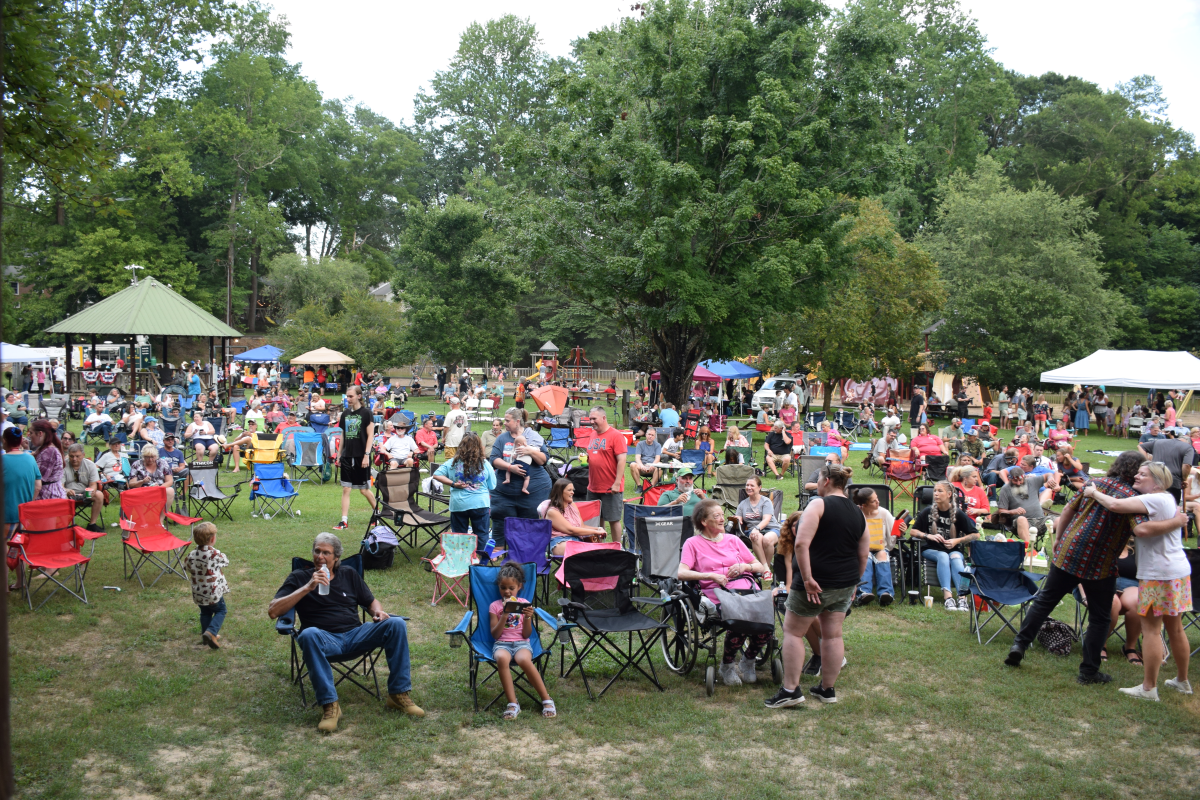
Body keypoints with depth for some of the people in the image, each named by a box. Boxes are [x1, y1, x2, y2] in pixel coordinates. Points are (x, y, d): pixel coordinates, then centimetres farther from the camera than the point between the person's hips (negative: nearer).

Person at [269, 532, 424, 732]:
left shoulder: (349, 575, 19)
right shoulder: (300, 578, 9)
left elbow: (372, 602, 24)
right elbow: (273, 611, -4)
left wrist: (379, 612, -2)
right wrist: (307, 587, -12)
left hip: (355, 635, 3)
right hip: (325, 639, -3)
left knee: (396, 624, -21)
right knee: (309, 634, -38)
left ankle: (399, 693, -14)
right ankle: (329, 704, -33)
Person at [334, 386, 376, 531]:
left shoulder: (366, 413, -5)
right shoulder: (346, 414, 10)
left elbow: (370, 436, -8)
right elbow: (343, 435, 17)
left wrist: (366, 455, -15)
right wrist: (339, 455, 14)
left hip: (361, 457, -5)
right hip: (347, 456, 5)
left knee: (364, 489, 4)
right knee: (346, 489, 1)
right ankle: (344, 521, 1)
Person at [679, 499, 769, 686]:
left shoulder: (732, 540, 25)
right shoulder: (693, 543, 12)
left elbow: (761, 567, 23)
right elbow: (682, 573, -5)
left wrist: (744, 566, 2)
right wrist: (711, 576, -13)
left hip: (747, 590, 4)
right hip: (717, 595, -4)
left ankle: (748, 661, 7)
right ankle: (727, 665, -1)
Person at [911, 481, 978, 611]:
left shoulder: (958, 514, 2)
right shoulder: (927, 512, 2)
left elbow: (975, 535, 3)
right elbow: (913, 531, 4)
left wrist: (957, 540, -12)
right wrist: (929, 536, -14)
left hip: (953, 550, 1)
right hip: (931, 549, 0)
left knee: (955, 558, -34)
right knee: (943, 556, -34)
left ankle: (962, 597, -47)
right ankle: (948, 596, -50)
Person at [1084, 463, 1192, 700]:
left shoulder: (1155, 499, -15)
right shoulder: (1168, 500, 15)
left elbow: (1115, 505, -26)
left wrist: (1093, 493, -11)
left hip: (1158, 574, -10)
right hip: (1179, 571, 10)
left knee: (1151, 629, -3)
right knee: (1175, 629, 18)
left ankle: (1149, 688, 1)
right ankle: (1182, 681, 30)